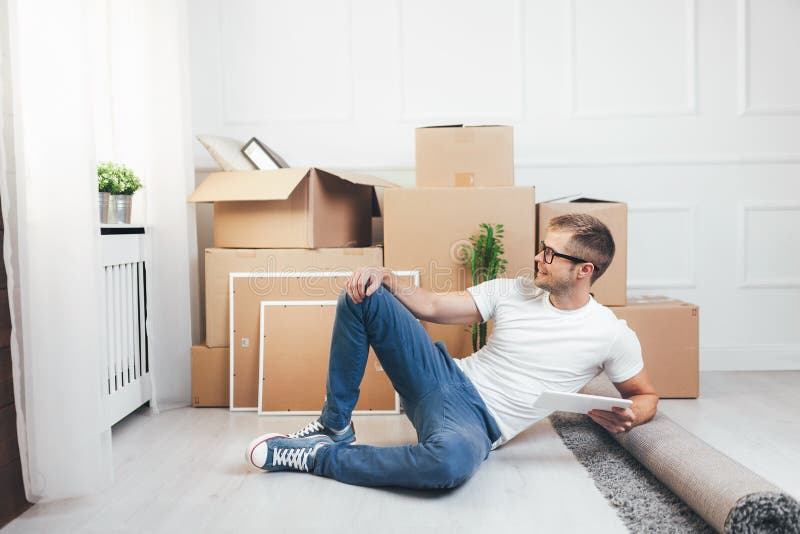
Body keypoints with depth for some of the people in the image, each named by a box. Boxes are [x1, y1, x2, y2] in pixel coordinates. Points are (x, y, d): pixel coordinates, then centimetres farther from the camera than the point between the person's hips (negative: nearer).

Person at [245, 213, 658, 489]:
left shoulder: (613, 335, -3)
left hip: (479, 424, -4)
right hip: (444, 379, 5)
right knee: (362, 294, -11)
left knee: (453, 458, -45)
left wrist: (627, 417, -14)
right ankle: (335, 426, -2)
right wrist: (386, 277, -10)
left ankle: (317, 456, -20)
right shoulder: (512, 291, 6)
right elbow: (430, 307, 5)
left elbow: (646, 396, 10)